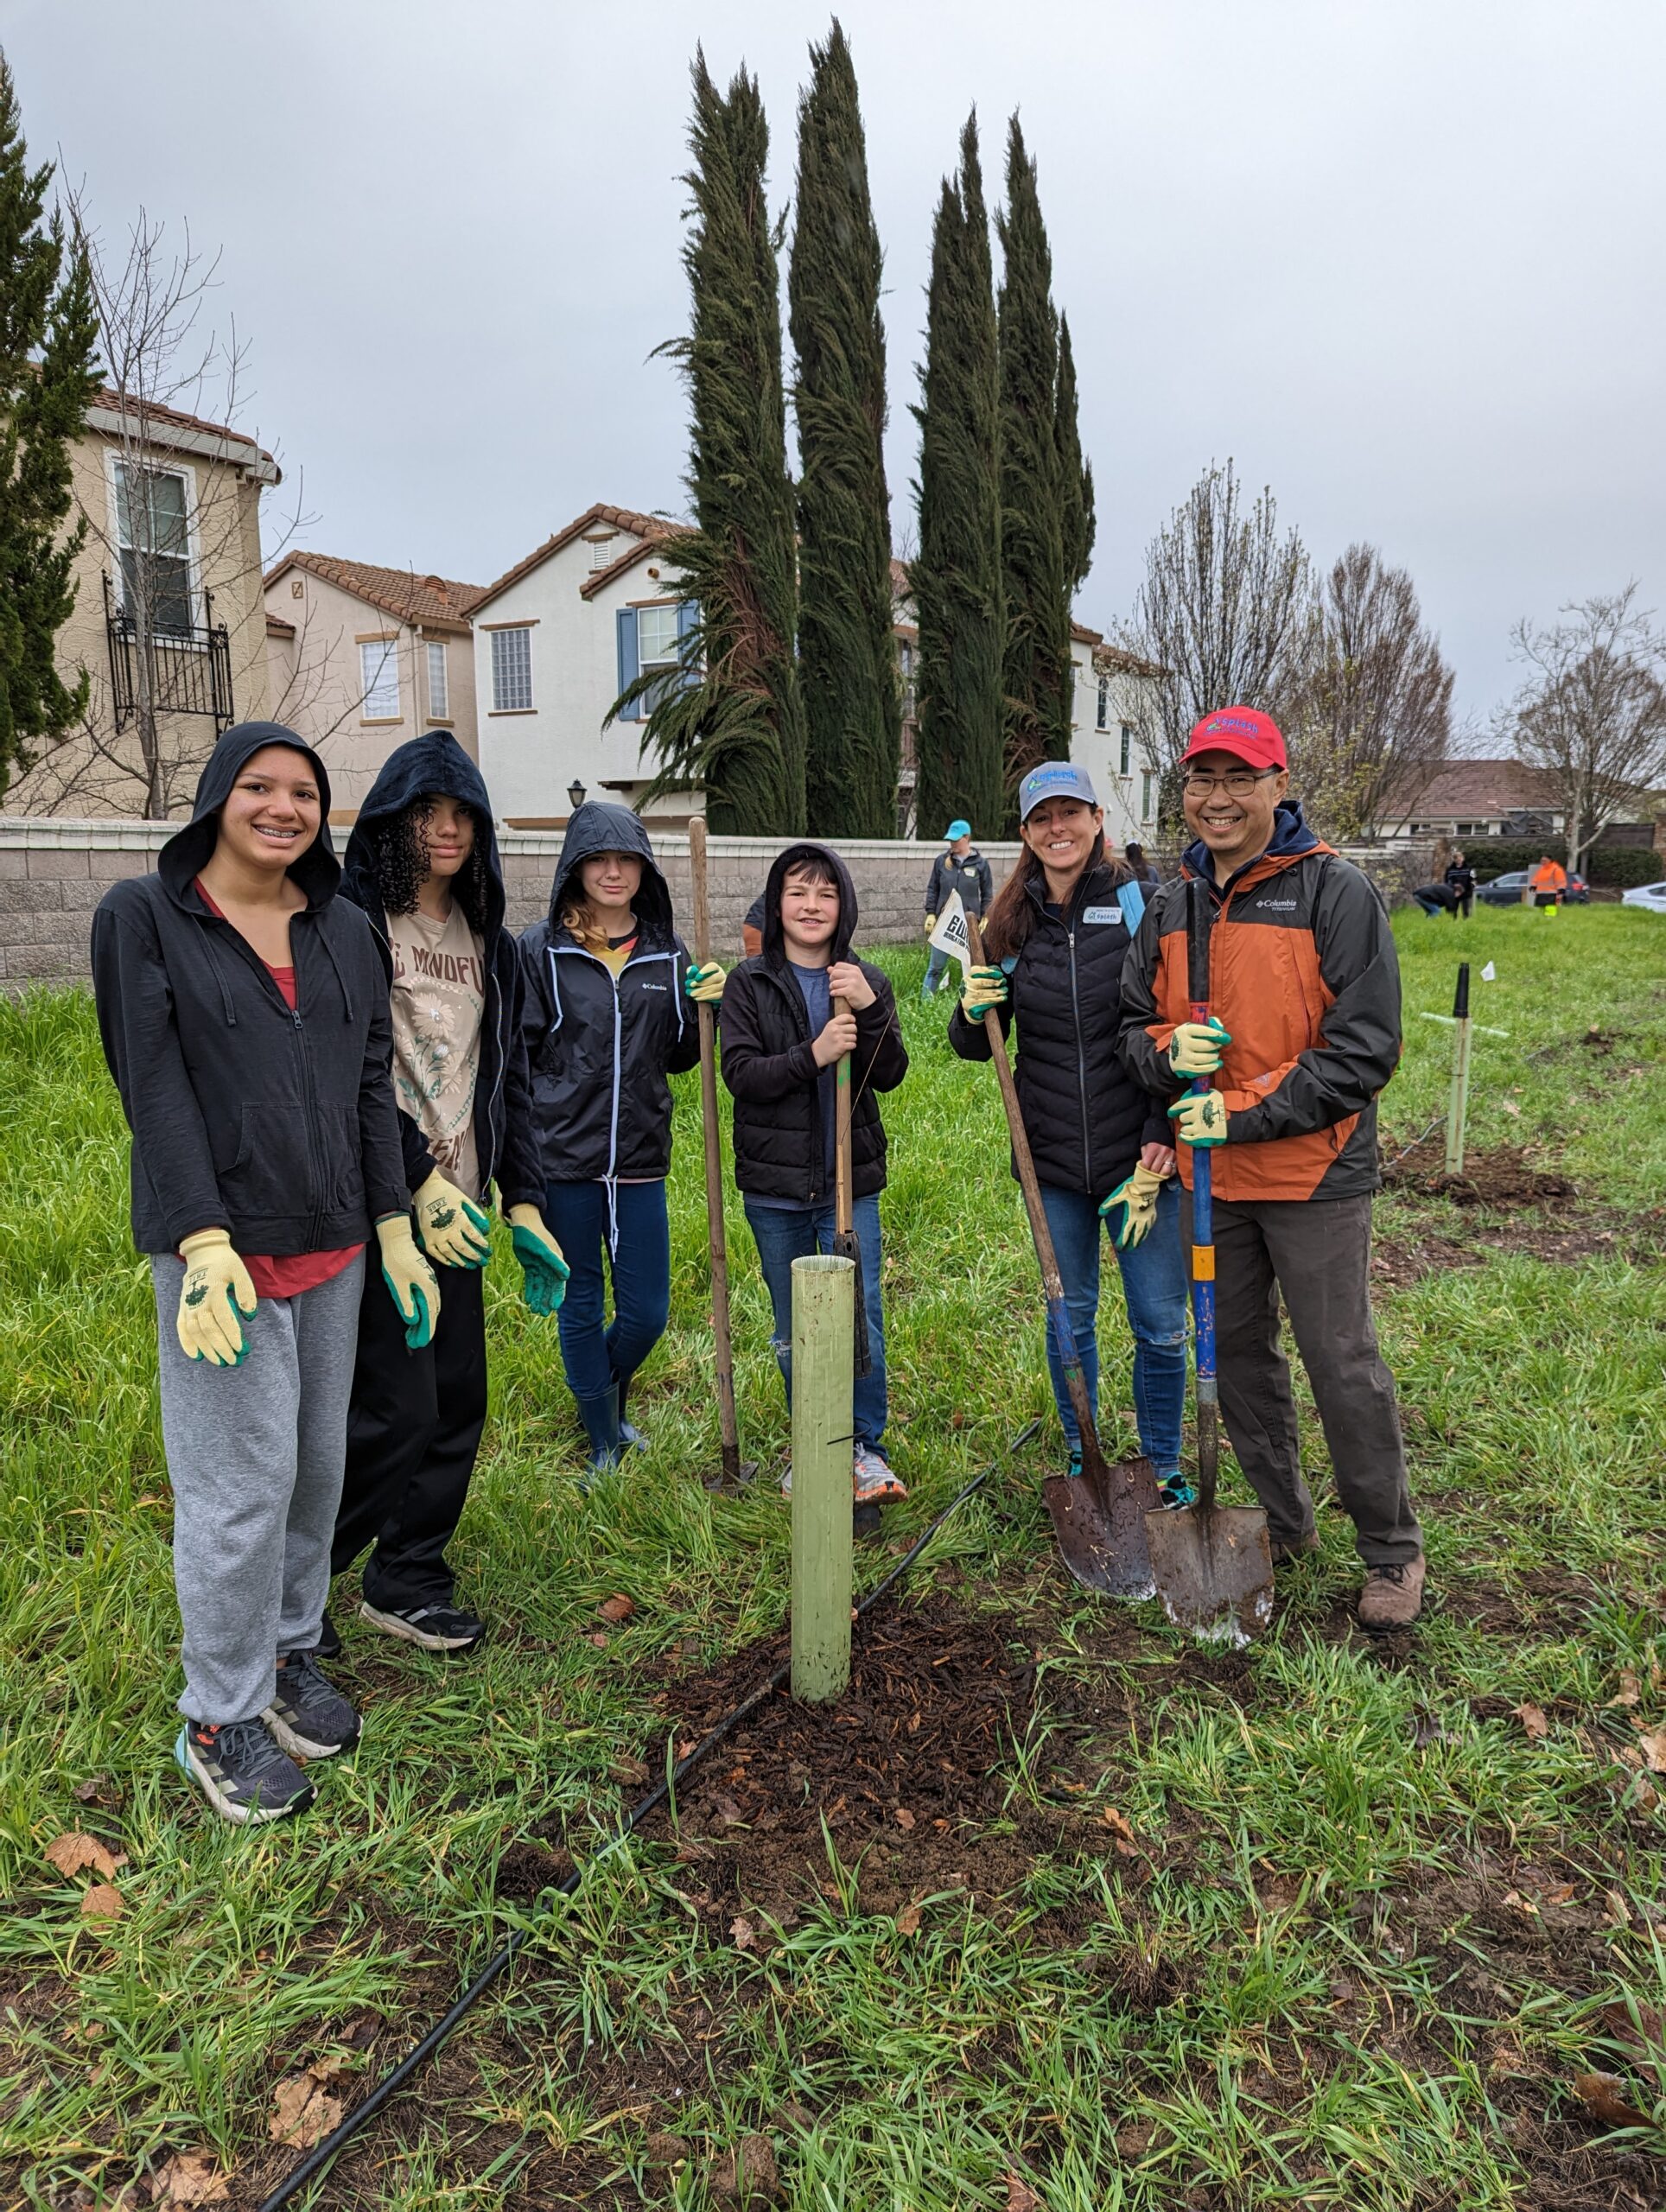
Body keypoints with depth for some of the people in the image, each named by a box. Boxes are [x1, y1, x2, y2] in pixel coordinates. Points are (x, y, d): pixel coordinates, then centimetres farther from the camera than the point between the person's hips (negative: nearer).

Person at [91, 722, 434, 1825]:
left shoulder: (344, 929, 10)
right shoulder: (143, 915, -2)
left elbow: (372, 1082, 11)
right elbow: (153, 1086, -9)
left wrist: (396, 1228, 8)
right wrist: (205, 1242, -17)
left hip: (333, 1240, 5)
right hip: (224, 1244, -5)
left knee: (318, 1464, 11)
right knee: (243, 1483, -3)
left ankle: (291, 1653, 31)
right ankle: (221, 1718, 15)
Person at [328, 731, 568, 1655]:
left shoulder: (489, 942, 14)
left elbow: (510, 1076, 15)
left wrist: (523, 1200, 10)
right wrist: (416, 1179, -17)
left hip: (458, 1205, 7)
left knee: (458, 1401, 8)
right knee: (395, 1406, -6)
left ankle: (406, 1582, 26)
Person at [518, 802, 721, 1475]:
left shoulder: (667, 953, 7)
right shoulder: (540, 950, -2)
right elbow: (515, 1056, -1)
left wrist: (705, 1008, -5)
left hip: (641, 1157, 3)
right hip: (563, 1158, -2)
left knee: (647, 1312, 8)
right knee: (581, 1308, 10)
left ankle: (611, 1400, 40)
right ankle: (605, 1447, 29)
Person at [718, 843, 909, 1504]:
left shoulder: (866, 982, 3)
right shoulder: (750, 983, 0)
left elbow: (890, 1075, -4)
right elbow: (740, 1073, -10)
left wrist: (868, 1009, -19)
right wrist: (811, 1055, -24)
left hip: (850, 1180, 0)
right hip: (775, 1184, 0)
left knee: (861, 1322, 0)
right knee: (794, 1331, 13)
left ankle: (865, 1445, 19)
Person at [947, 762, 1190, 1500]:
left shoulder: (1140, 906, -4)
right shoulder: (1011, 924, 5)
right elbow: (977, 1046, 11)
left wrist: (1160, 1142, -13)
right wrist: (972, 1014, -11)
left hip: (1136, 1153, -2)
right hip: (1052, 1156, 3)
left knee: (1160, 1324, 4)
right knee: (1069, 1315, 14)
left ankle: (1163, 1469, 25)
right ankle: (1081, 1460, 33)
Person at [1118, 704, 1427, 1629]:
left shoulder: (1336, 892, -10)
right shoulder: (1172, 903, 7)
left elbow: (1363, 1048, -14)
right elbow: (1134, 1023, 13)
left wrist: (1245, 1114, -20)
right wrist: (1168, 1051, -12)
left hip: (1312, 1174, -6)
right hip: (1210, 1175, 6)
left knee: (1342, 1364, 2)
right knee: (1238, 1354, 16)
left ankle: (1393, 1551, 22)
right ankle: (1283, 1521, 36)